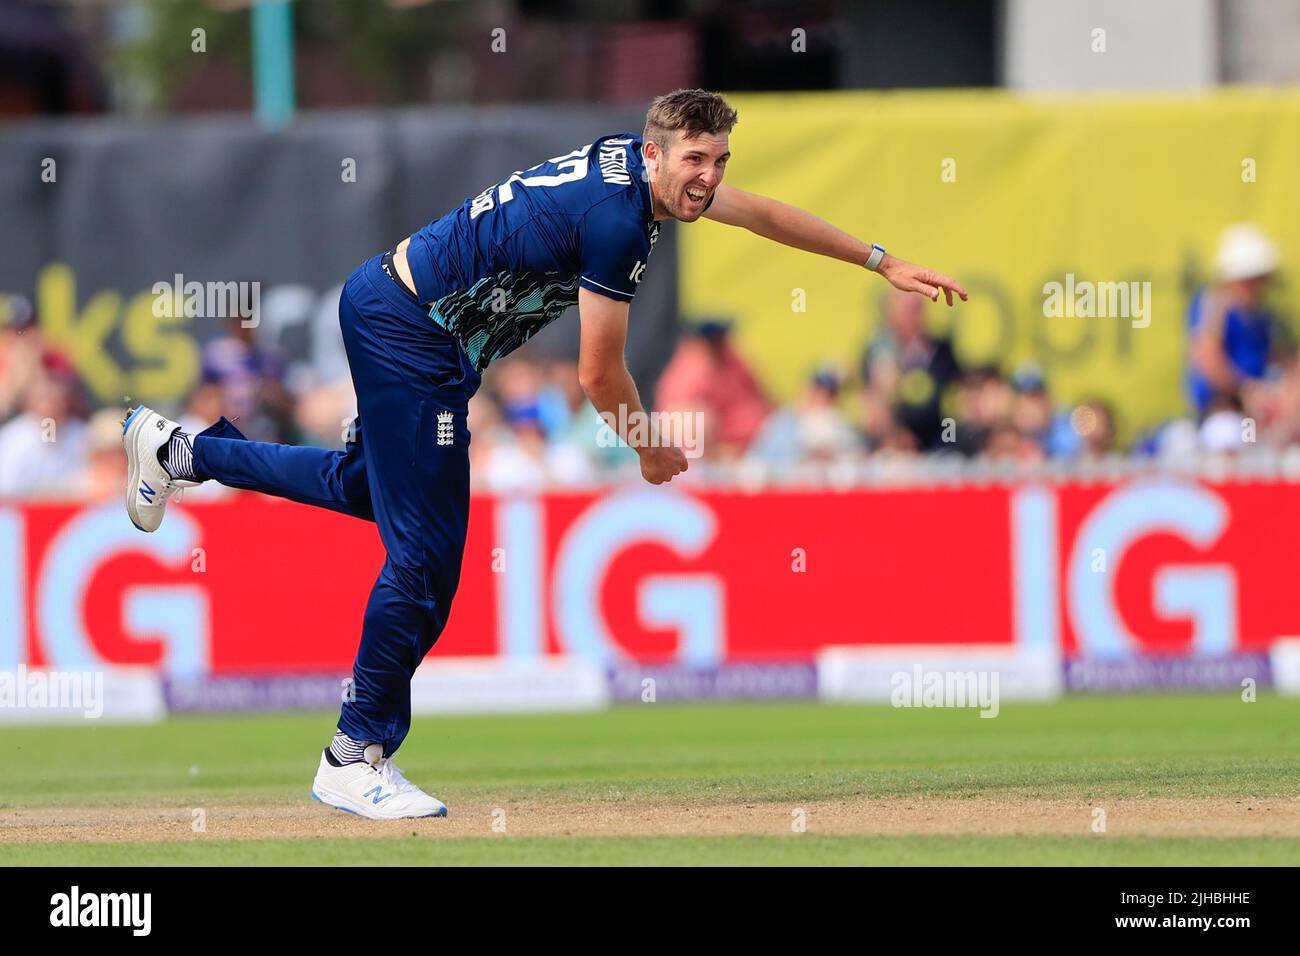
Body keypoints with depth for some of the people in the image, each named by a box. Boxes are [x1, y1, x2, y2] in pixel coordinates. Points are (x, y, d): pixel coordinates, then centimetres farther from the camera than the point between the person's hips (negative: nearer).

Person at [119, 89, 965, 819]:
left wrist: (882, 263, 22)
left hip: (385, 304, 10)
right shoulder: (618, 218, -25)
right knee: (427, 547, -8)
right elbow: (599, 376, -18)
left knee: (371, 485, 29)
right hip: (411, 337, -10)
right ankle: (357, 758, -1)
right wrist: (653, 452, 0)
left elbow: (762, 212, 18)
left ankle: (177, 451, 43)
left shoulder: (635, 162, 3)